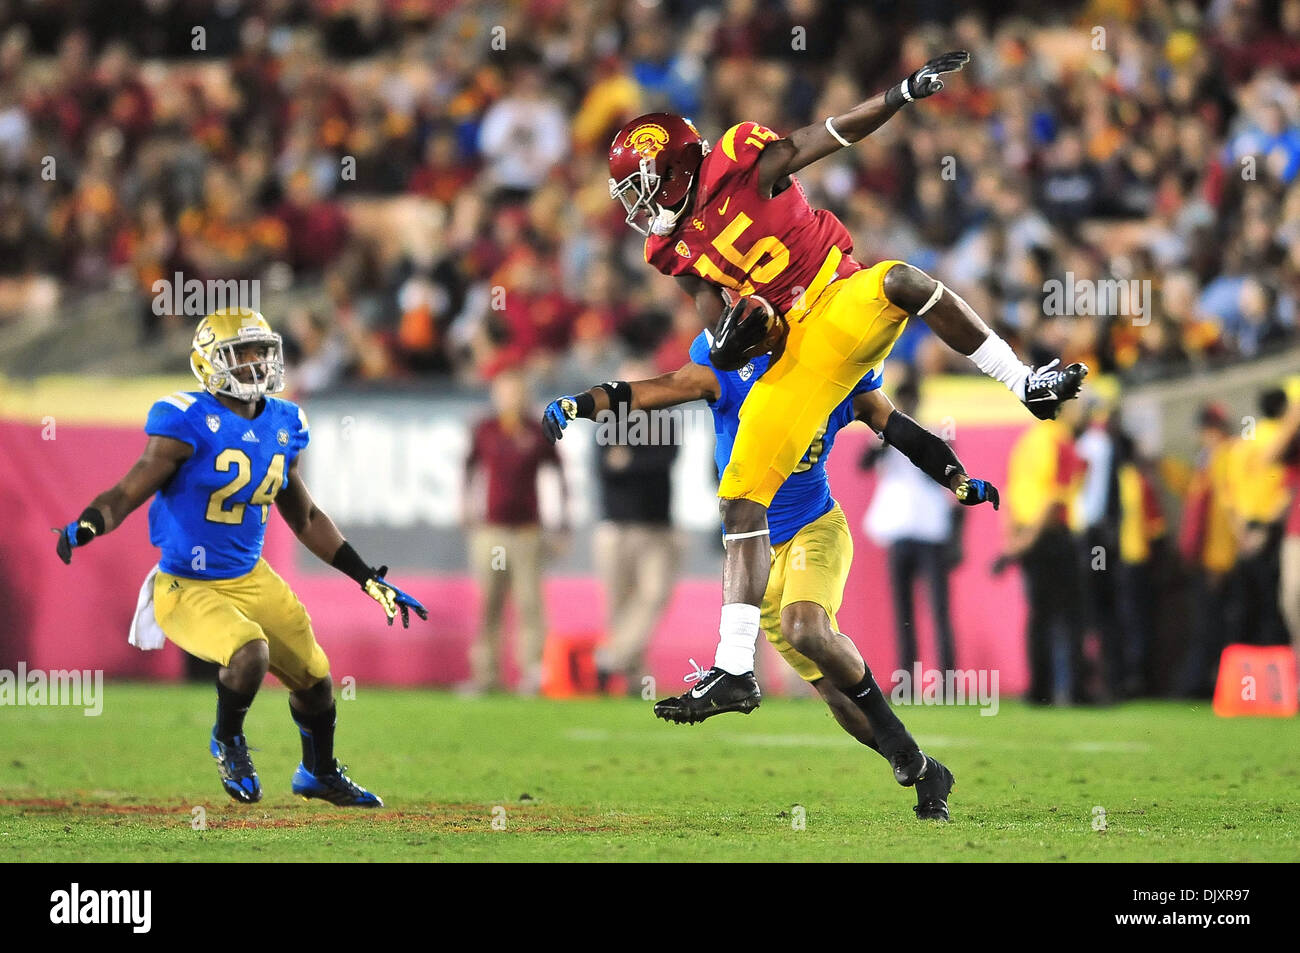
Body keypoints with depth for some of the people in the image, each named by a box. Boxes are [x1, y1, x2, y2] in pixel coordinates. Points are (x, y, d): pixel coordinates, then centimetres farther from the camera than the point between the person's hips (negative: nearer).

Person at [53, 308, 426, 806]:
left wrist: (370, 579, 15)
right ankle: (227, 741, 3)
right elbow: (126, 494, -20)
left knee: (314, 677, 14)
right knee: (250, 653, -31)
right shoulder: (188, 423, -19)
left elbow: (305, 518, 15)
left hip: (251, 579, 7)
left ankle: (319, 773, 45)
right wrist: (86, 525, -42)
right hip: (187, 590, -7)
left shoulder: (281, 426, 3)